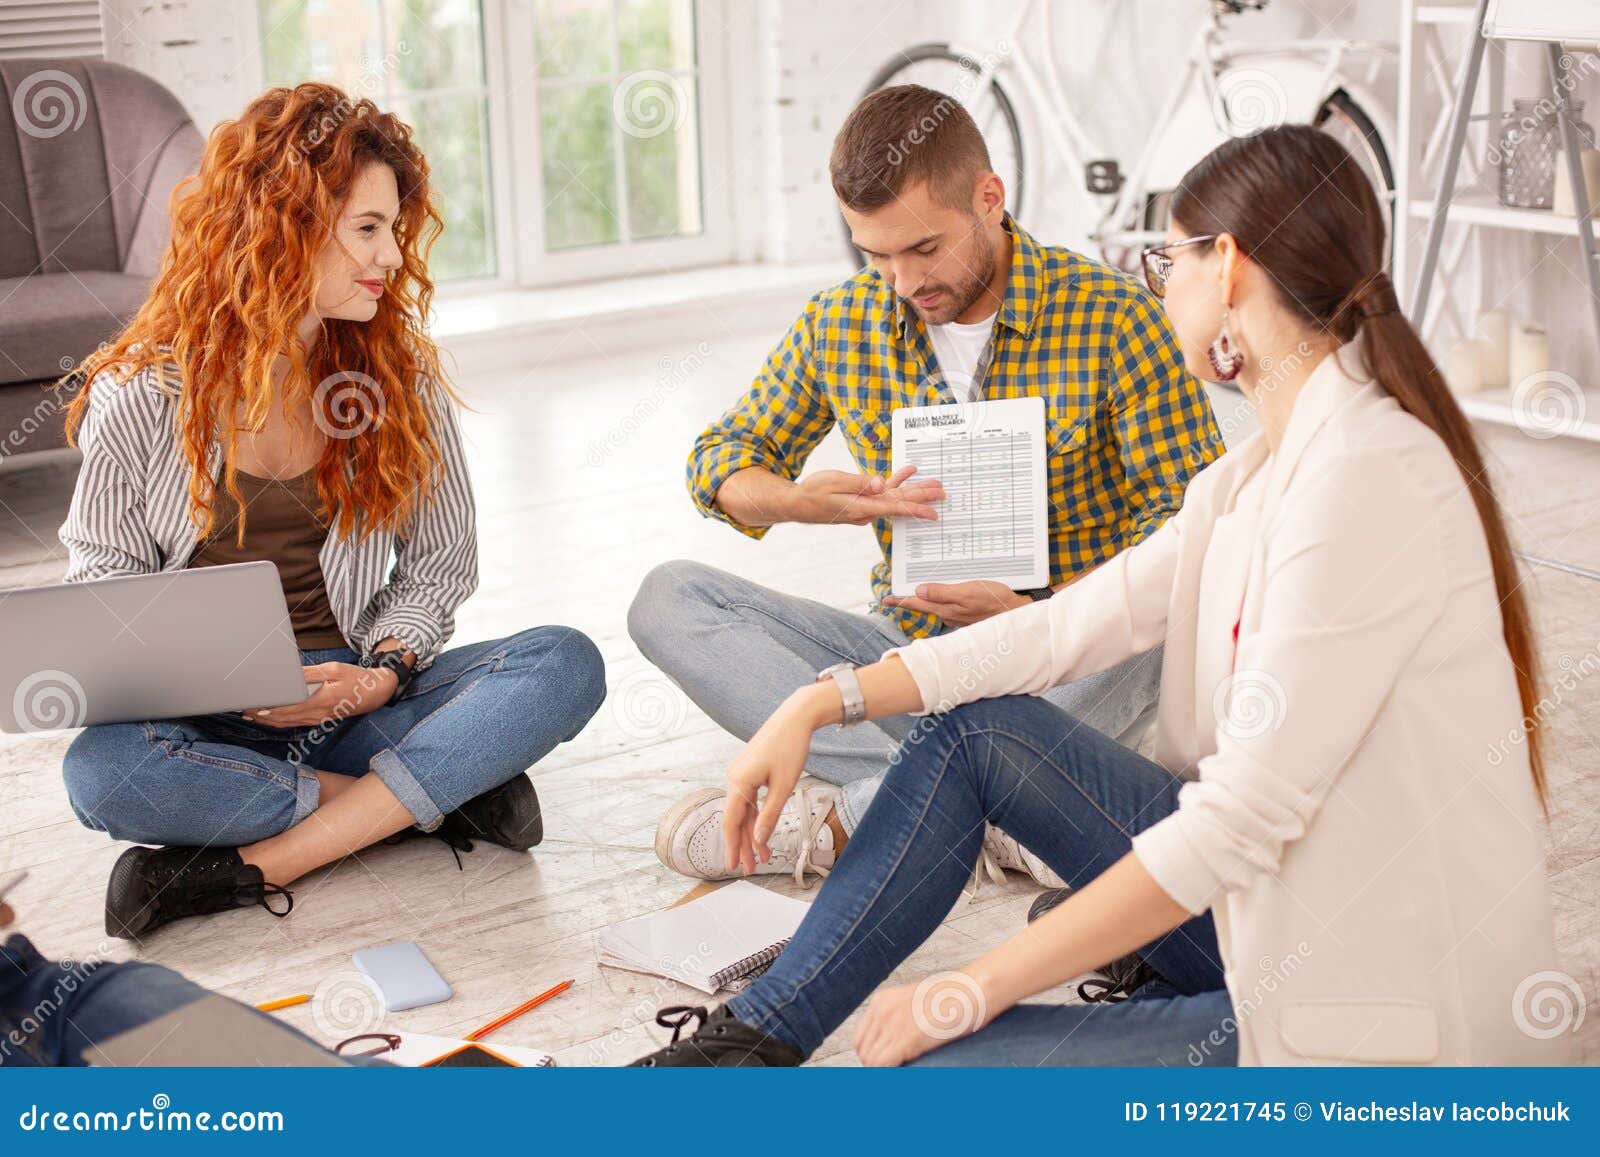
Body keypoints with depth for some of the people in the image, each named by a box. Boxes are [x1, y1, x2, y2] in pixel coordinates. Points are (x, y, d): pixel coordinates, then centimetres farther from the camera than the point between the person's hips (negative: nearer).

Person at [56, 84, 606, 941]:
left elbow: (439, 565, 8)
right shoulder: (141, 391, -3)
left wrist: (384, 671, -13)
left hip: (355, 695, 2)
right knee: (102, 770, -36)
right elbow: (104, 575, 2)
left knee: (566, 665, -23)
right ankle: (434, 796, -21)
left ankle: (253, 867, -28)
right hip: (209, 720, -2)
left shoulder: (401, 377, 4)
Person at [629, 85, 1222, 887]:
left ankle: (838, 818, -29)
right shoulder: (839, 326, 3)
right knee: (669, 598, -16)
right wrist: (797, 502, -12)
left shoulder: (1111, 320, -9)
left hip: (1067, 671, -4)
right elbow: (721, 458, 13)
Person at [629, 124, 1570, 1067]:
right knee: (974, 726, 5)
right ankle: (749, 1043, 8)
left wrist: (978, 989, -19)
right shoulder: (1268, 467, 8)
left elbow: (1243, 816, -25)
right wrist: (820, 704, 2)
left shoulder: (1366, 479, -23)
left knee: (927, 1066, -18)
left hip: (1381, 1002, -9)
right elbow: (1068, 629, 10)